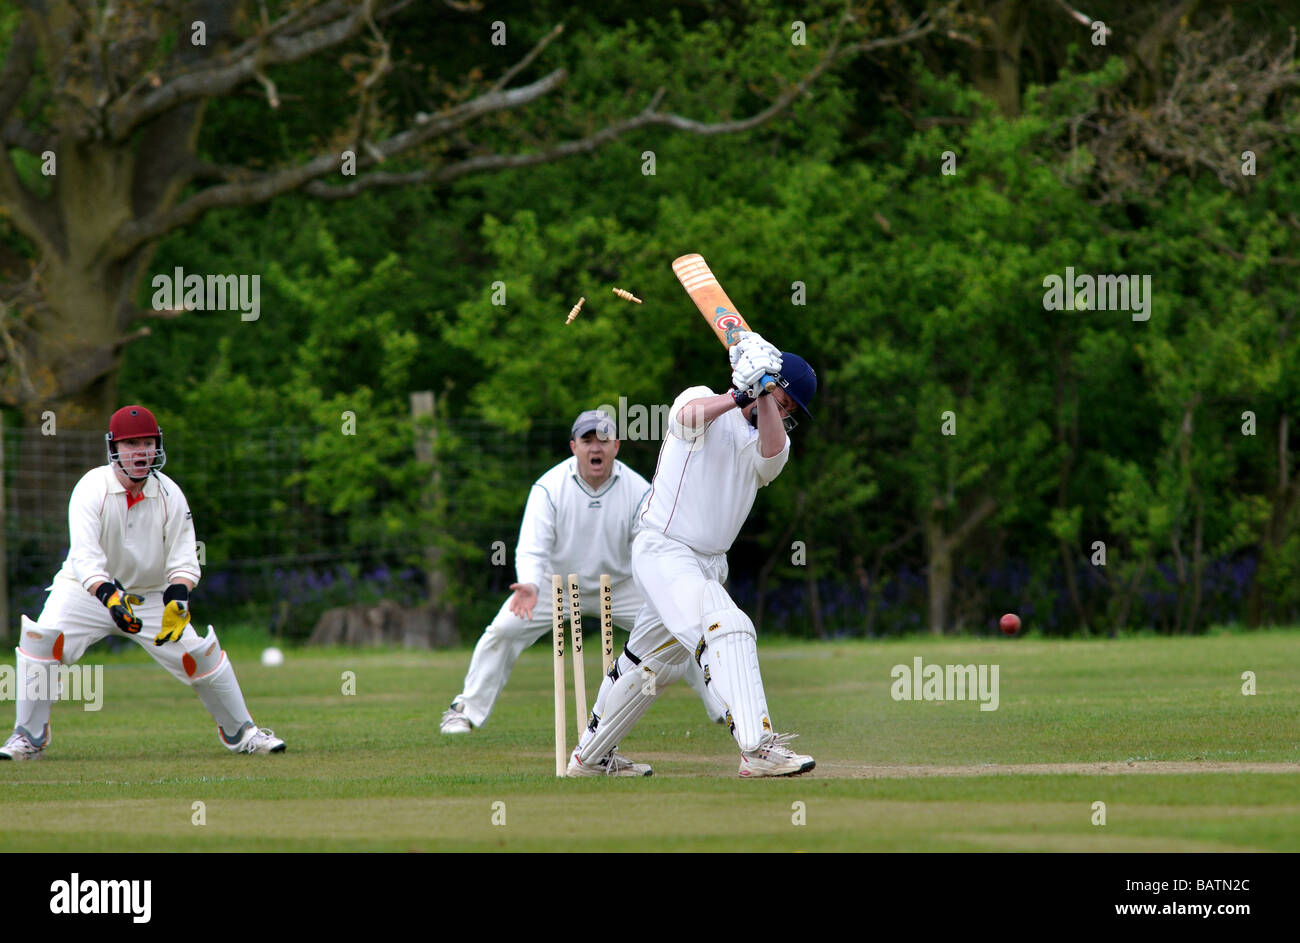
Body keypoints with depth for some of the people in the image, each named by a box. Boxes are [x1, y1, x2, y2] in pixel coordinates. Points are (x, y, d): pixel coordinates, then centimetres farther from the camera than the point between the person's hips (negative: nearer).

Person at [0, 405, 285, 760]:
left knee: (200, 651, -9)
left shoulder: (170, 494, -11)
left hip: (152, 595, 2)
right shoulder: (91, 489, -20)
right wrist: (110, 598, -51)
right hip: (90, 591, -2)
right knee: (41, 637, -26)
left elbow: (184, 561, -13)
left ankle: (241, 733, 13)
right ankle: (30, 737, -13)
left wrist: (178, 599, -35)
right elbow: (85, 558, -32)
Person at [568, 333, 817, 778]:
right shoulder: (702, 400, -2)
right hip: (662, 552, -8)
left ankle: (589, 756, 36)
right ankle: (757, 748, -41)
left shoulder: (768, 440, 12)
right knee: (727, 627, -28)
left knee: (654, 666, 19)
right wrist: (741, 395, -31)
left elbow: (772, 453, -13)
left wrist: (765, 393, -20)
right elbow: (690, 416, -27)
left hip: (709, 566, 8)